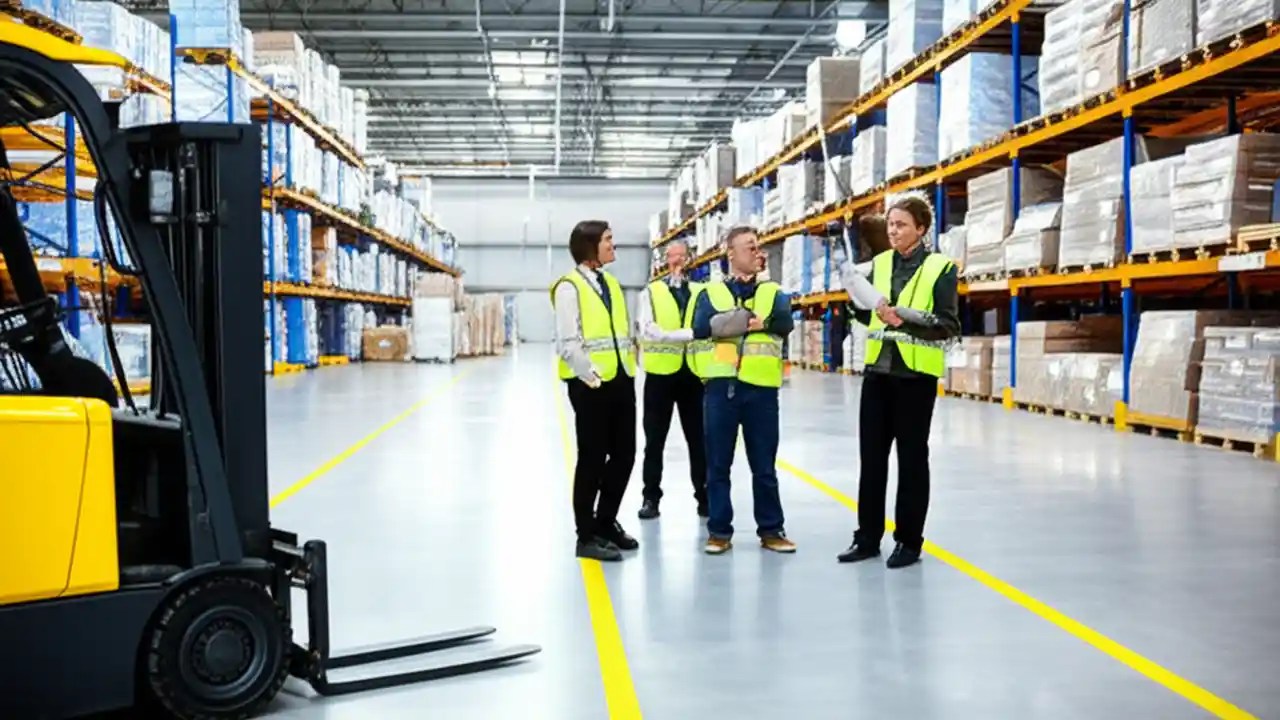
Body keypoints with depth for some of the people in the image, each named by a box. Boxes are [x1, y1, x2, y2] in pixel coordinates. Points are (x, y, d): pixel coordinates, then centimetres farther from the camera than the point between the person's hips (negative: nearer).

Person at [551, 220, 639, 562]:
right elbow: (568, 344, -14)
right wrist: (592, 377, -17)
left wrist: (629, 368, 10)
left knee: (624, 454, 12)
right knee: (592, 458, 1)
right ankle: (587, 535, 13)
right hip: (590, 384, -7)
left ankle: (606, 521, 29)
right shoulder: (569, 287, -9)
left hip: (621, 380, 7)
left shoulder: (612, 283, 15)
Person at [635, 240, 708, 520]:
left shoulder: (701, 292, 5)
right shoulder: (650, 292, 0)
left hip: (693, 372, 1)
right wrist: (689, 333, -19)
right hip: (661, 372, -1)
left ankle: (704, 496, 18)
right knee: (655, 440, 7)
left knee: (698, 439, 8)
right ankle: (651, 497, 17)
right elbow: (647, 331, -12)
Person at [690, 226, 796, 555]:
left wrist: (732, 320, -12)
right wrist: (754, 320, -12)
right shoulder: (711, 292, 9)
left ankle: (771, 529, 18)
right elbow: (701, 328, -10)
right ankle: (719, 531, 14)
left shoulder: (773, 292, 12)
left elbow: (785, 324, -8)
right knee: (718, 464, 5)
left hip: (761, 388, 1)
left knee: (764, 466, 8)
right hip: (720, 387, 0)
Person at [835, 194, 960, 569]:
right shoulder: (879, 263, 10)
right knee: (871, 455, 7)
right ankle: (868, 536, 16)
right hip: (878, 370, 5)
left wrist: (905, 318, -22)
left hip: (916, 374, -5)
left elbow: (949, 324, -10)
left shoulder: (941, 268, -4)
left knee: (912, 458, 3)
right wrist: (857, 297, -5)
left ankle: (909, 541, 13)